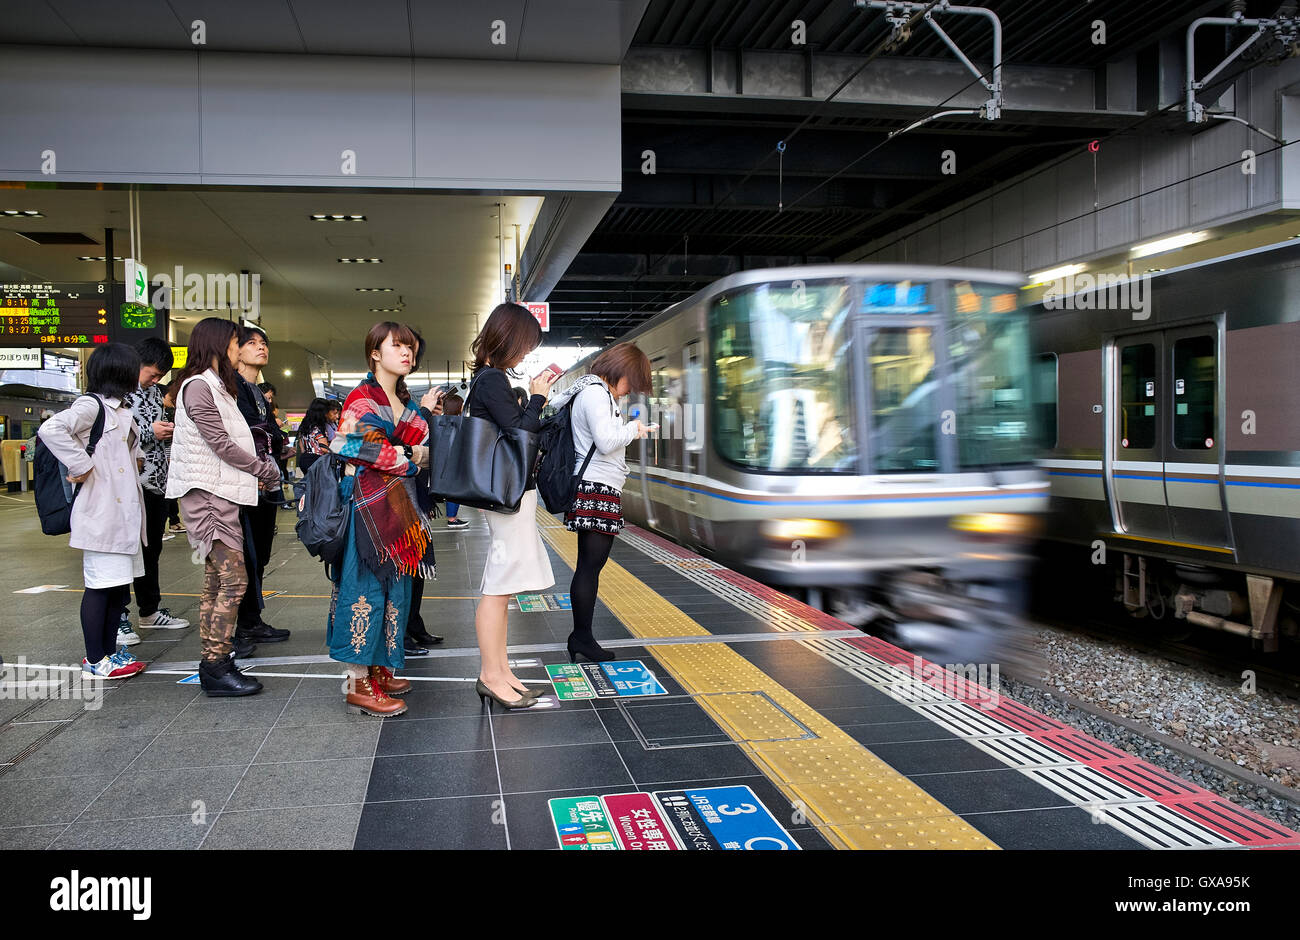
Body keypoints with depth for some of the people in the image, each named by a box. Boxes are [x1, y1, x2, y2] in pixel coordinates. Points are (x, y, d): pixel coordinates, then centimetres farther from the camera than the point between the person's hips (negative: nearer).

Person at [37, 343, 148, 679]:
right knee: (101, 585, -4)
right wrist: (82, 467, -21)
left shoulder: (120, 409, 19)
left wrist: (135, 456, 18)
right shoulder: (91, 404, -10)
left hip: (124, 511, 9)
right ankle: (95, 660, 4)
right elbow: (51, 429, -27)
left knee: (120, 583, 13)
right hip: (101, 512, -9)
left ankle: (109, 651, 23)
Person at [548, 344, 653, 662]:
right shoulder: (596, 393, -11)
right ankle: (582, 638, 1)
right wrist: (633, 429, -6)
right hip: (598, 489, -11)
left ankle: (580, 637, 15)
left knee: (587, 567, 11)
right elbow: (606, 442, -21)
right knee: (590, 566, -6)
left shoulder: (593, 392, 22)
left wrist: (629, 431, 15)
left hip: (592, 489, 11)